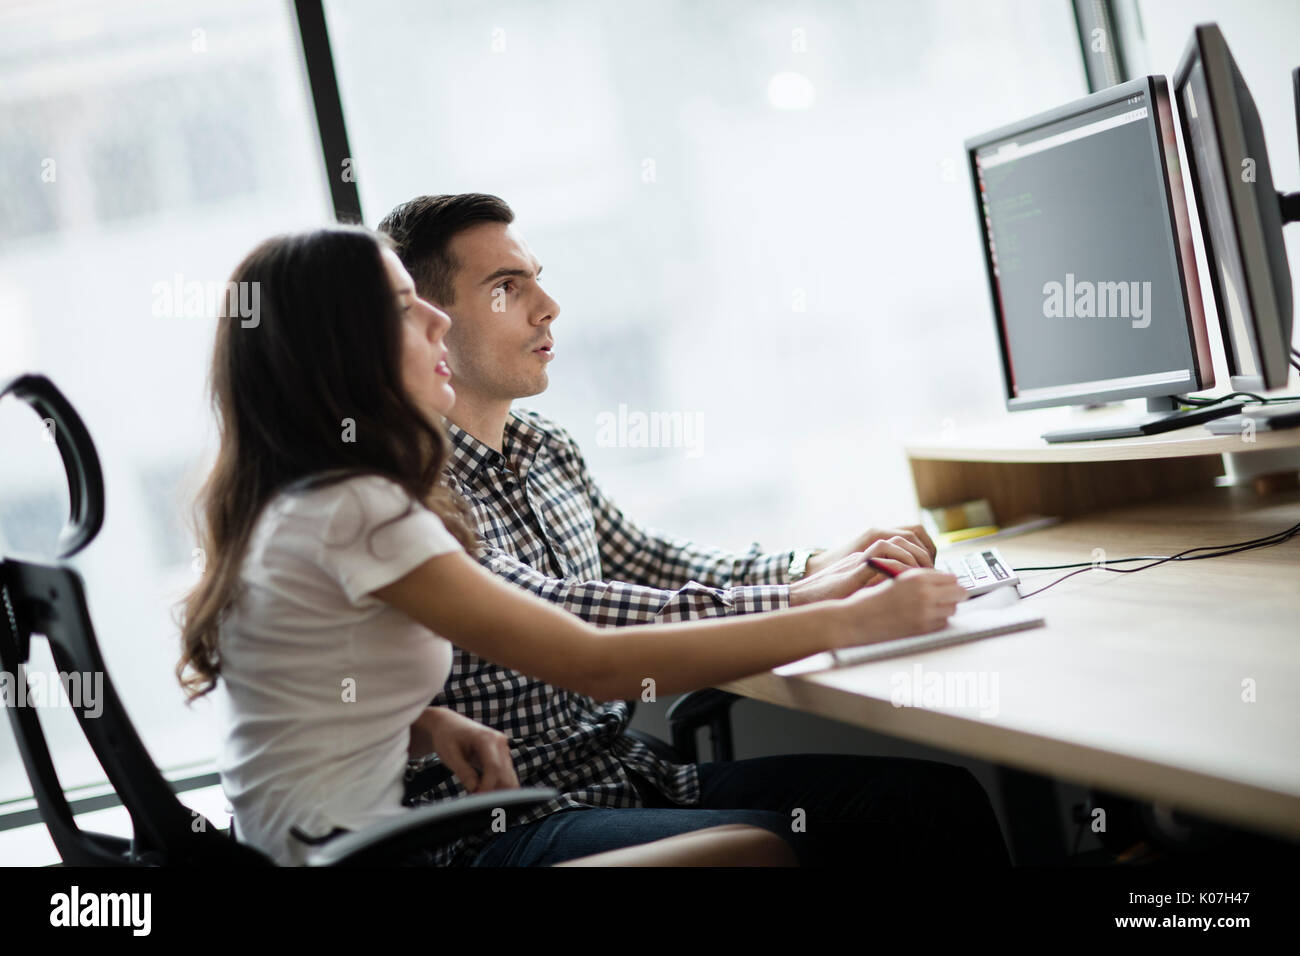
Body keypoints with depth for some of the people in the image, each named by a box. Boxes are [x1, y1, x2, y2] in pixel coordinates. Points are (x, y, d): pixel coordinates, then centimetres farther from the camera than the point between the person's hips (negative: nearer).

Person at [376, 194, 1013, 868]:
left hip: (637, 776, 8)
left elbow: (639, 558, 24)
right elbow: (546, 617, -25)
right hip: (513, 828, -8)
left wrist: (813, 568, 8)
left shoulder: (547, 449, 12)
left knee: (937, 794, -8)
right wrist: (796, 605, -25)